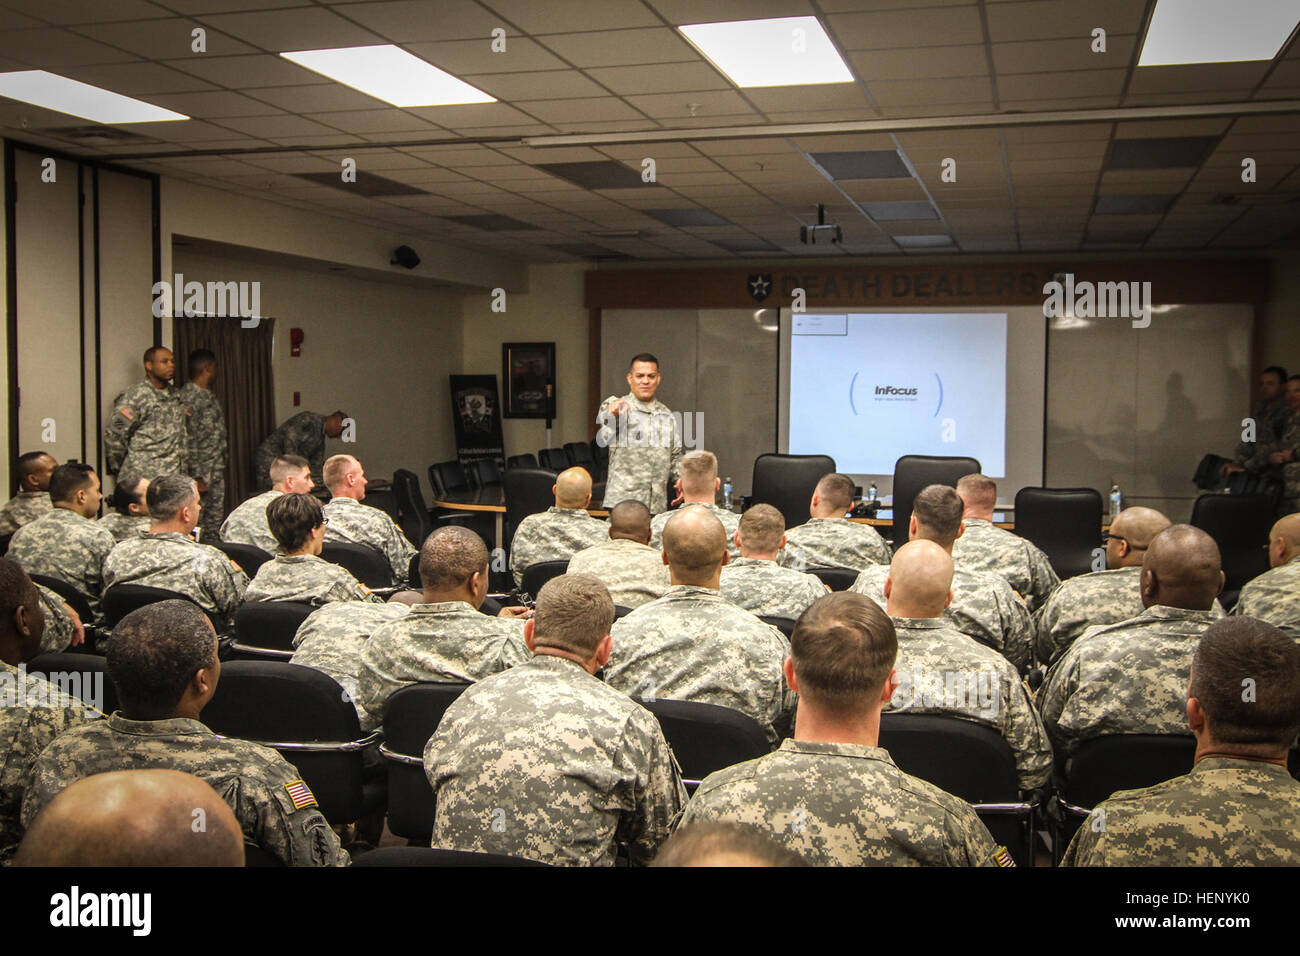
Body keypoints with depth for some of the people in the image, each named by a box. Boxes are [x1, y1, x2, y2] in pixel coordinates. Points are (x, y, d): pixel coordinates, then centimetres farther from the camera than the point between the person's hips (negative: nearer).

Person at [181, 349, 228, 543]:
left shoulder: (210, 395, 15)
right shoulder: (189, 396, -14)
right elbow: (188, 439, -17)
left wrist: (221, 466, 17)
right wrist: (197, 478, -19)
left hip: (217, 471, 9)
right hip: (201, 471, -9)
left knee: (216, 523, 11)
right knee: (196, 523, -6)